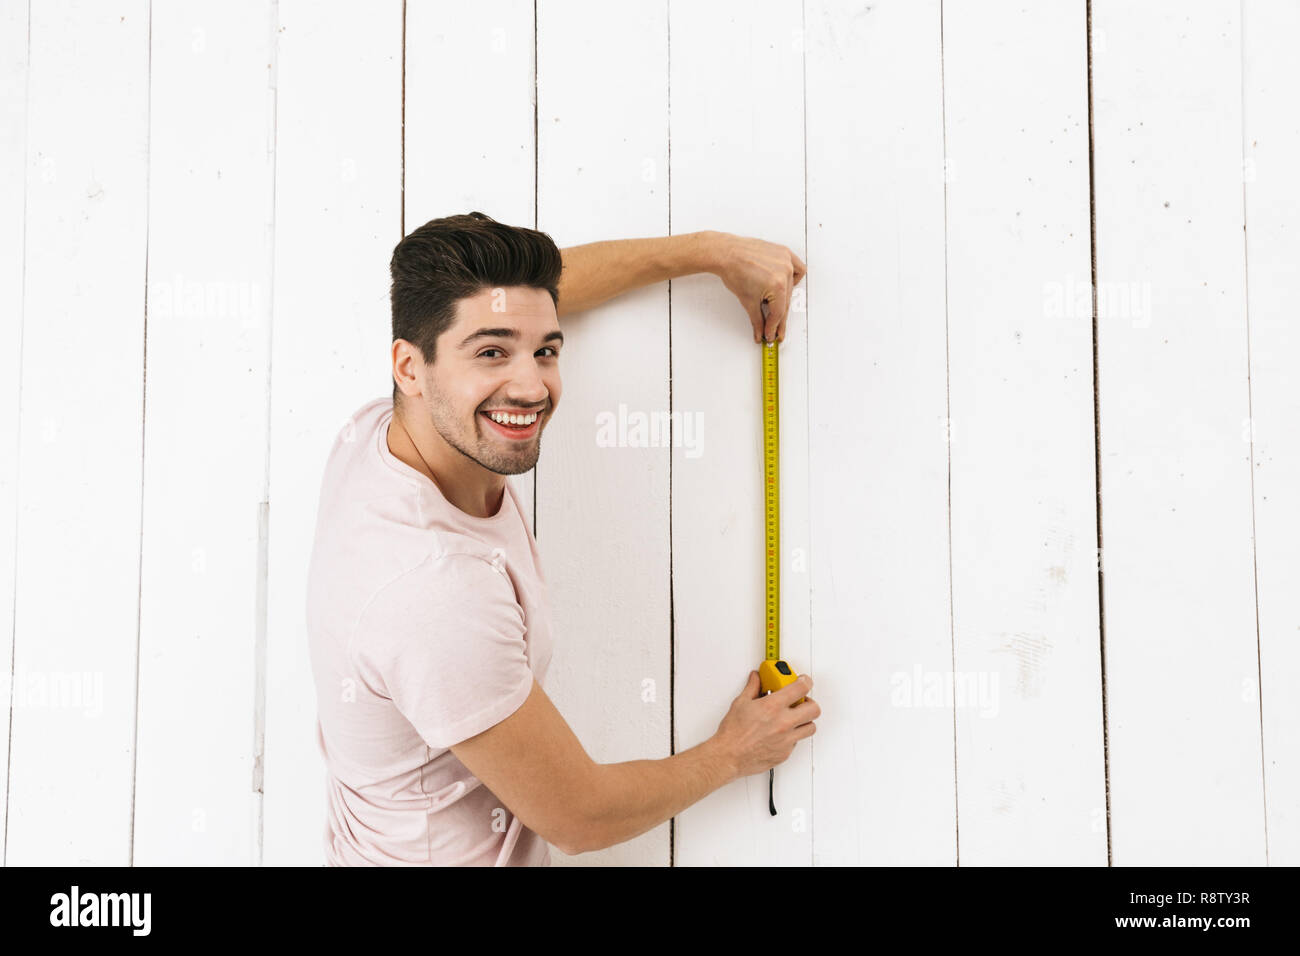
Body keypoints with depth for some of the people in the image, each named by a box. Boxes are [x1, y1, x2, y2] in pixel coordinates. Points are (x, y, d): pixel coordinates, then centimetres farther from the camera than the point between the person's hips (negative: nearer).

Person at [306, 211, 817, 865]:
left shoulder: (374, 434, -14)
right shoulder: (433, 589, -36)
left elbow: (528, 286, 2)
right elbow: (581, 818, -24)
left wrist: (716, 250, 4)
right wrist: (732, 753, -7)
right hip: (440, 857, -7)